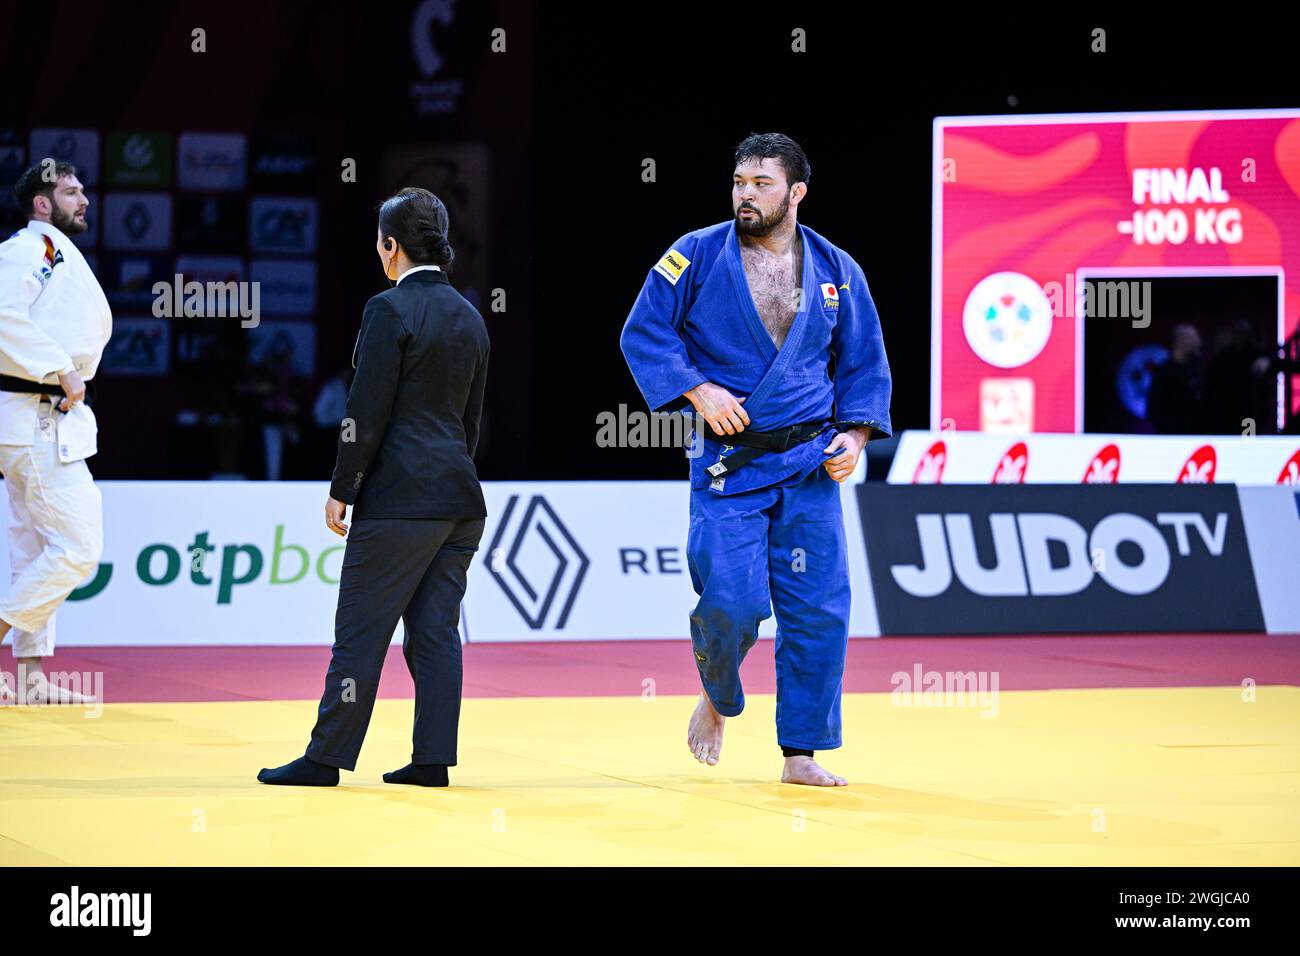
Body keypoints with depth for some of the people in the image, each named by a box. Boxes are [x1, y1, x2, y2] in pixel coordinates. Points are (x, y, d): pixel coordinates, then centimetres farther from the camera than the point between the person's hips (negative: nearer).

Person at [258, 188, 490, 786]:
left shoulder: (391, 310, -11)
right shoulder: (469, 317, 13)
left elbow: (367, 414, -13)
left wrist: (341, 491, -7)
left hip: (399, 497, -7)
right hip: (460, 499, 8)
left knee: (361, 630, -2)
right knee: (435, 628, 9)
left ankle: (326, 757, 2)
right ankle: (433, 759, 7)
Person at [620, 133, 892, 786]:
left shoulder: (835, 271, 5)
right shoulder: (698, 255, -3)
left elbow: (864, 365, 12)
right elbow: (642, 333, -3)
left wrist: (854, 435, -2)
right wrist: (698, 391, -14)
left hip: (810, 467, 3)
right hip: (727, 462, -2)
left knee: (819, 608, -2)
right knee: (731, 603, -12)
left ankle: (801, 753, 10)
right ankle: (717, 699, 22)